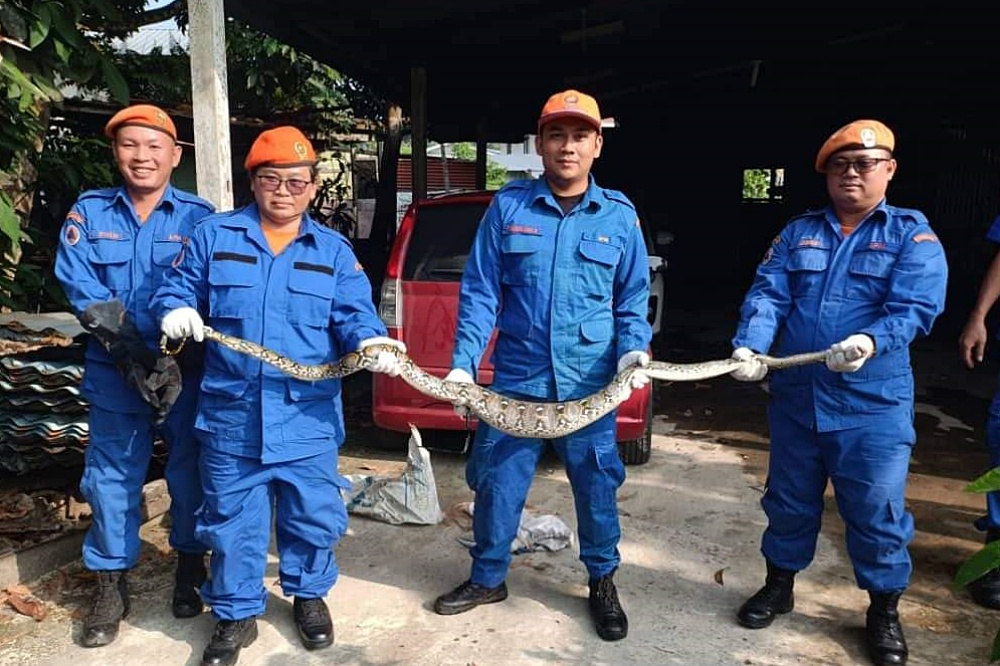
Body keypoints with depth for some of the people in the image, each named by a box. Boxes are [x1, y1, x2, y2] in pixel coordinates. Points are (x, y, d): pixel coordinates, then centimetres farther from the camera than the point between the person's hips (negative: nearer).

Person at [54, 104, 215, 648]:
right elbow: (80, 287, -7)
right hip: (113, 373, 2)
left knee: (189, 470, 8)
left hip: (187, 370, -1)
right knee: (111, 476, 7)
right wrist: (132, 355, -19)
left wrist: (175, 359, -23)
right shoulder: (88, 213, 5)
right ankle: (111, 586, 23)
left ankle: (190, 568, 29)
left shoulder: (199, 217, 0)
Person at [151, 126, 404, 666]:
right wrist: (175, 312, -15)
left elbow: (353, 315, -2)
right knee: (233, 522, 12)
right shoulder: (214, 236, 5)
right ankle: (236, 614, 31)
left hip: (308, 416, 1)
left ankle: (309, 594, 38)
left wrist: (371, 342, -24)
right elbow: (176, 291, 9)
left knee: (313, 516, 12)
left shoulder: (334, 251, 6)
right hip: (231, 415, 0)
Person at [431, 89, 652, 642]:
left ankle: (602, 583, 35)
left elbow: (632, 301, 8)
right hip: (515, 380, 0)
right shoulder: (507, 207, -1)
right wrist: (463, 363, -8)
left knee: (597, 488, 11)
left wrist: (634, 350, -10)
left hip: (592, 385, 0)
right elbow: (479, 293, 0)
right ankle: (487, 578, 35)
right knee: (497, 484, 11)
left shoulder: (620, 216, 2)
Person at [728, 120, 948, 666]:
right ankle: (779, 585, 37)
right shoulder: (798, 232, 8)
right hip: (794, 398, 3)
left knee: (876, 512, 5)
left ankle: (884, 611, 28)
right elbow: (766, 295, -4)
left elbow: (914, 308, -14)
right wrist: (749, 346, -23)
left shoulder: (912, 235, 0)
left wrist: (870, 341, -34)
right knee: (788, 500, 16)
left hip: (874, 404, -3)